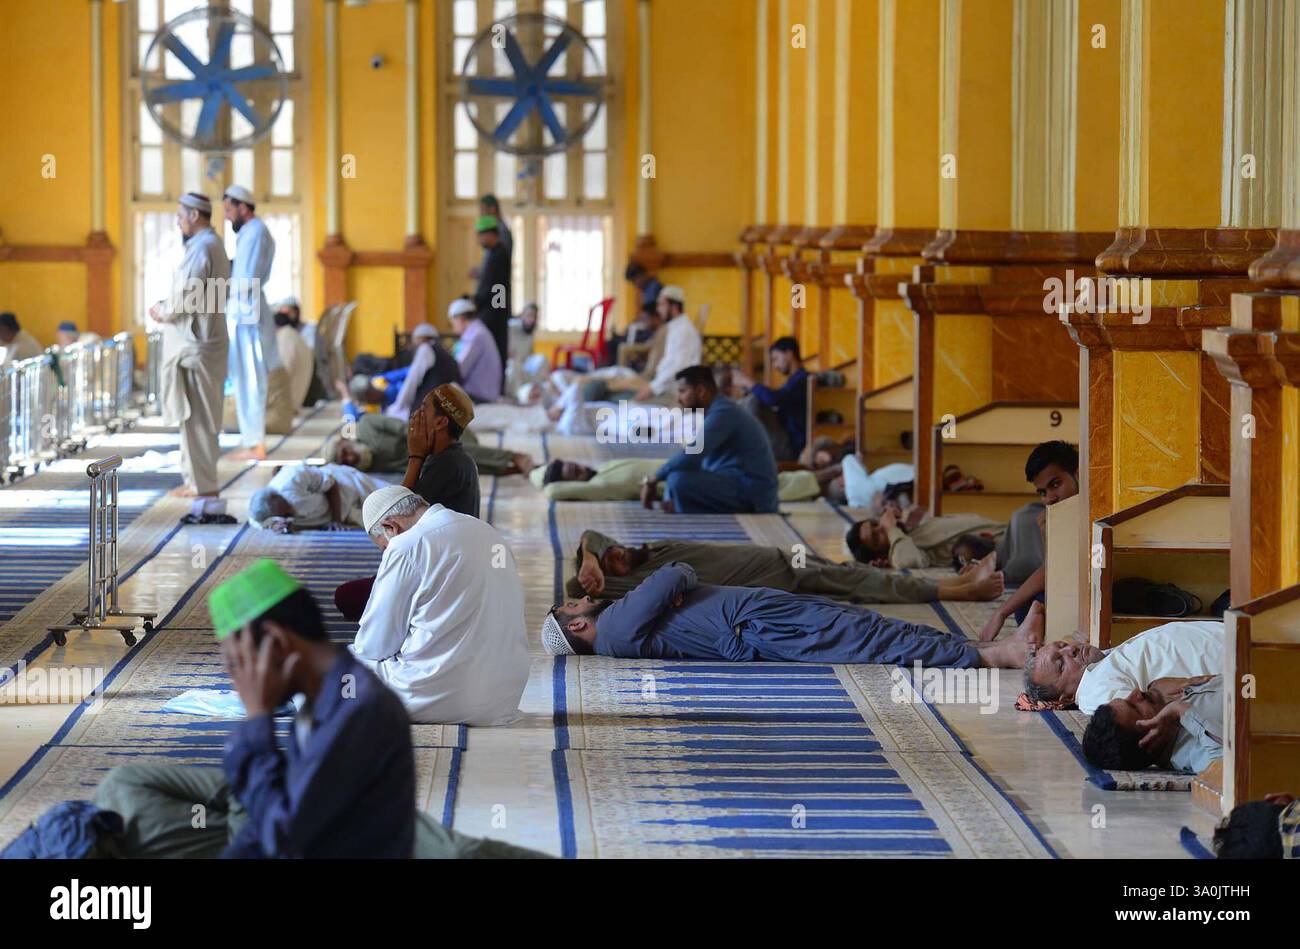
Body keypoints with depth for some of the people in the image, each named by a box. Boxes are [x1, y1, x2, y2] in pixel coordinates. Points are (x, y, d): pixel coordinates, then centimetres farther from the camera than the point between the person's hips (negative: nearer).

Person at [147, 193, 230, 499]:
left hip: (194, 344, -10)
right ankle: (198, 479, 19)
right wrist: (166, 307, 10)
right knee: (195, 415, 14)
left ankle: (203, 484, -2)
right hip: (197, 340, 10)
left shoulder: (201, 249, -16)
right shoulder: (212, 245, 16)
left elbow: (185, 298, -21)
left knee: (196, 416, -5)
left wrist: (162, 311, -3)